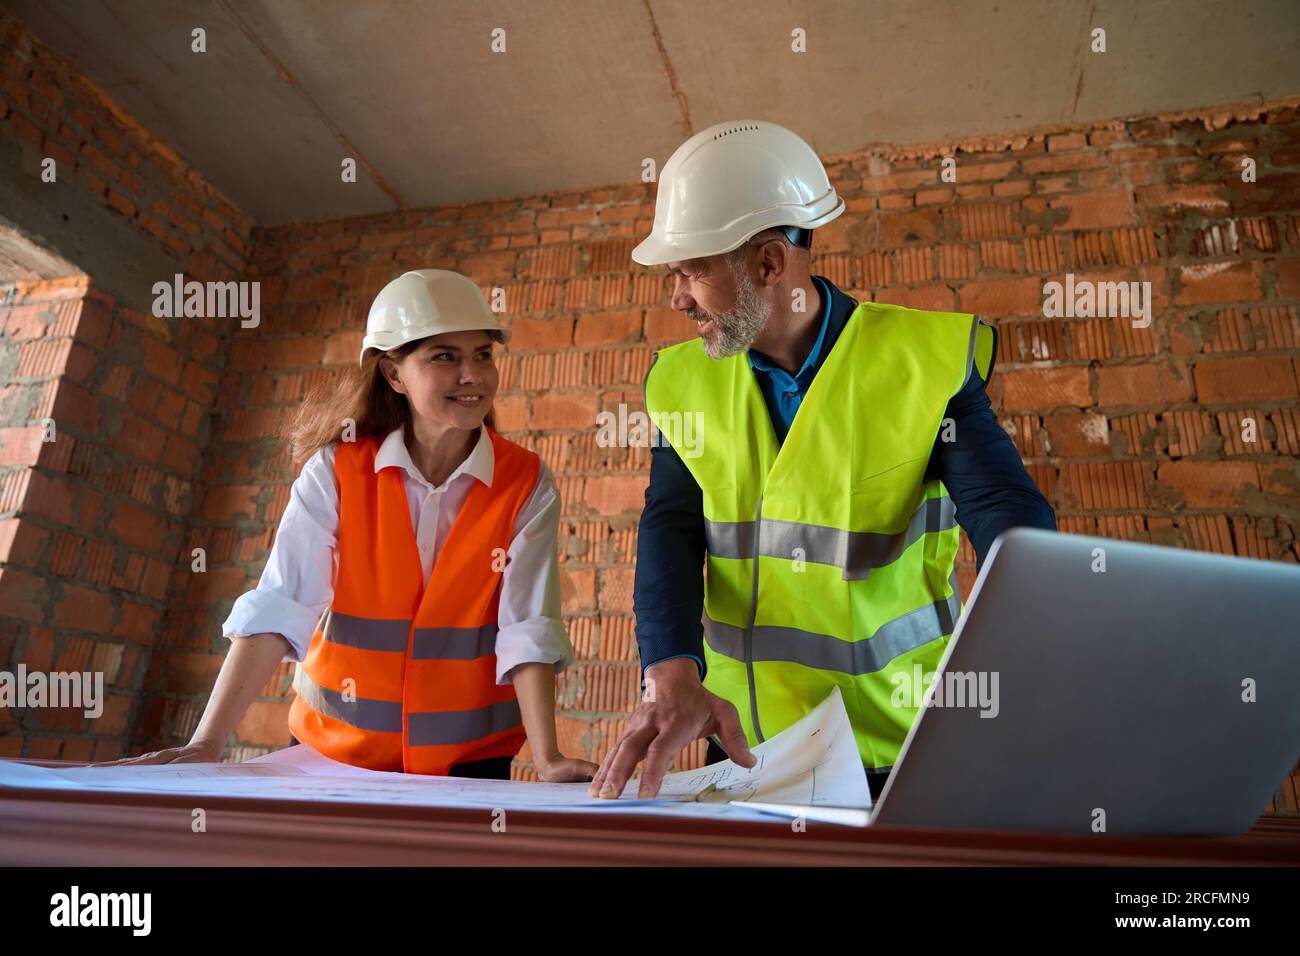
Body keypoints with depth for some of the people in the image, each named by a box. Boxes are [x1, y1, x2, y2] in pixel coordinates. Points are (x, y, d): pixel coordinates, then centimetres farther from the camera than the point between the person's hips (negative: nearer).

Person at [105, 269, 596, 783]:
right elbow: (277, 611, -14)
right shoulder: (337, 470, -10)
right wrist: (205, 744, -20)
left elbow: (527, 630, -16)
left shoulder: (526, 485, -11)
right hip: (334, 748, 1)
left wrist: (547, 759, -24)